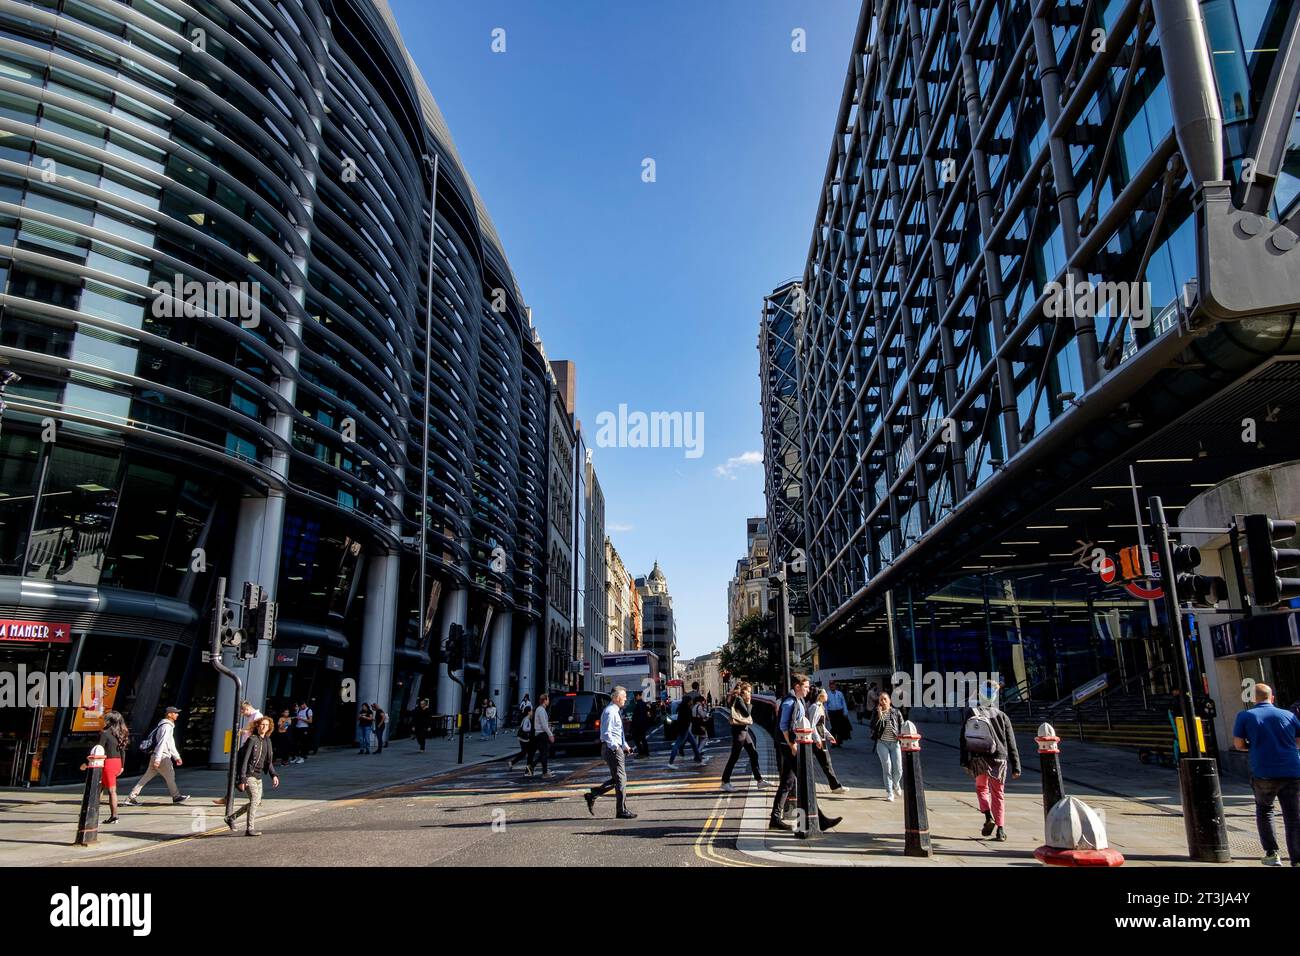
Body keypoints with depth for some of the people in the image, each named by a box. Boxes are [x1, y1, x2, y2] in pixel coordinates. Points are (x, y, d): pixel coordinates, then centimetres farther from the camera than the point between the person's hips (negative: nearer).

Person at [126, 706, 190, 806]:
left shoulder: (169, 726, 18)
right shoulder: (166, 726, -15)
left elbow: (171, 744, 25)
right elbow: (161, 743, -23)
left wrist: (177, 757, 26)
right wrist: (157, 759, -28)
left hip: (156, 756, 10)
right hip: (162, 757, -9)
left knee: (147, 777, 10)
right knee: (170, 776, 1)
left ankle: (131, 797, 11)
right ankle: (176, 796, 11)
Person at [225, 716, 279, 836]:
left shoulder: (267, 741, 10)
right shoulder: (252, 740, -12)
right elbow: (244, 760, -16)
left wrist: (273, 775, 7)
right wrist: (242, 780, -20)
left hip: (258, 775, 8)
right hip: (249, 775, -8)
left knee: (257, 802, 12)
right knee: (255, 799, -16)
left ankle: (231, 818, 28)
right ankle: (250, 829, -12)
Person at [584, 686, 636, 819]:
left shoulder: (616, 711, 17)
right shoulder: (610, 712, -16)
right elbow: (606, 733, -22)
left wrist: (625, 746, 19)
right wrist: (615, 747, -27)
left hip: (616, 748, 10)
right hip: (612, 749, -10)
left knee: (617, 779, 14)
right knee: (620, 779, -4)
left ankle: (592, 795, 18)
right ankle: (621, 811, 3)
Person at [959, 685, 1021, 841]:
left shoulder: (971, 713, -1)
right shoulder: (1001, 716, 0)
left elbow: (964, 740, -1)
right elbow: (1011, 744, 3)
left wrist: (964, 762, 4)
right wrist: (1015, 767, 9)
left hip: (977, 759, 0)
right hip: (998, 759, 0)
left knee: (981, 788, 21)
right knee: (998, 794, 10)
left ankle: (988, 817, 0)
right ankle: (1000, 830, 5)